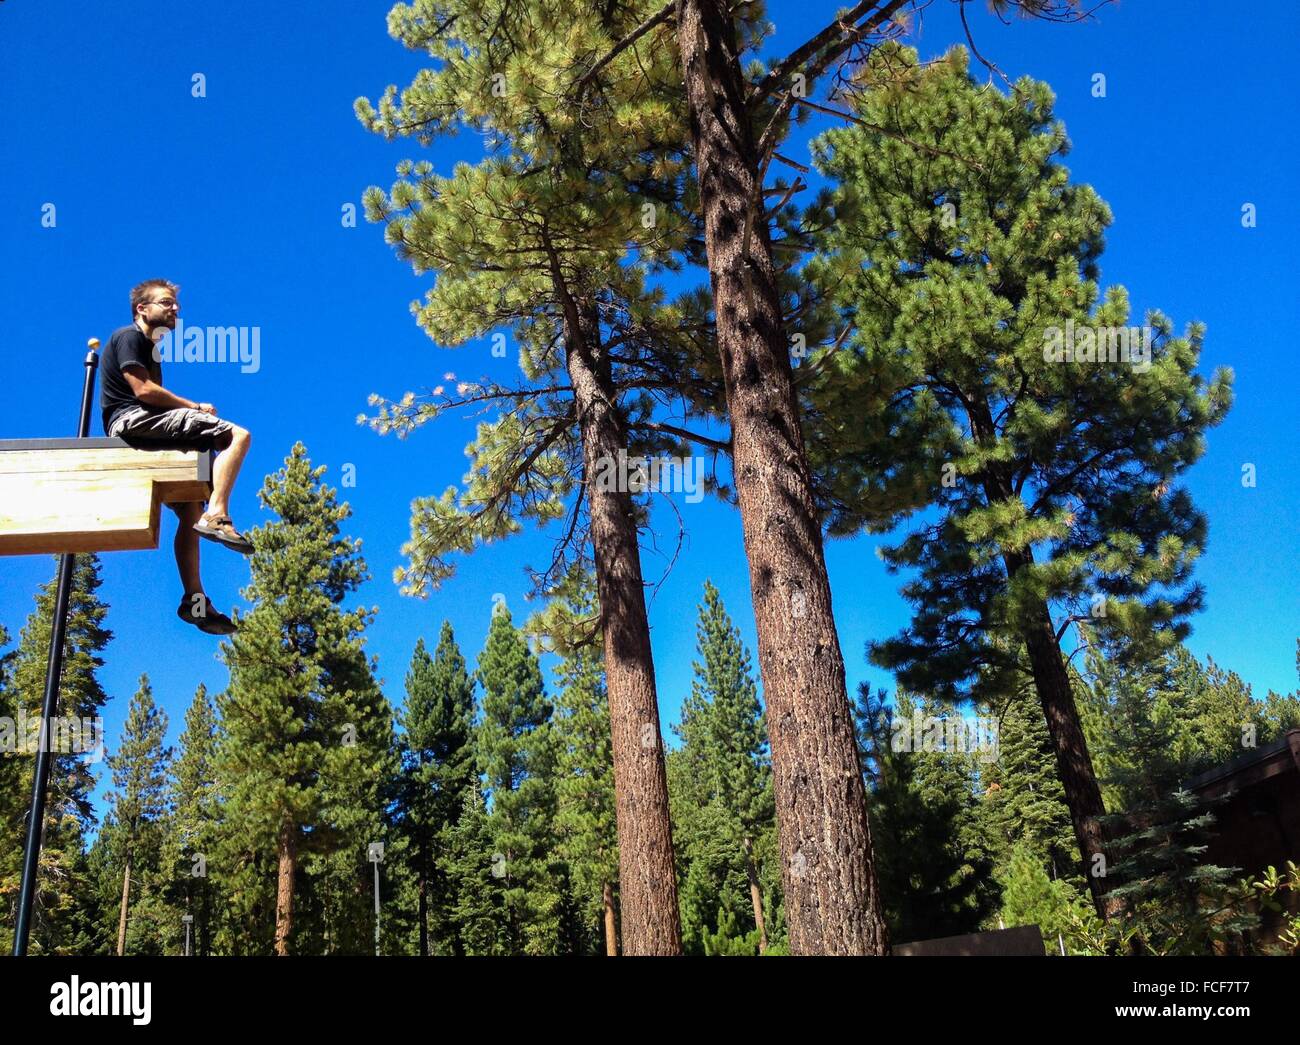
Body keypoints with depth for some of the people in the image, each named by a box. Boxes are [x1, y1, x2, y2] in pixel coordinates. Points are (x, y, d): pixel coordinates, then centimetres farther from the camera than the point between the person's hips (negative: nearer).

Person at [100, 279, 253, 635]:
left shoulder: (151, 350, 30)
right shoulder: (129, 336, 2)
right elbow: (142, 390, -12)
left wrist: (191, 412, 1)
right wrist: (195, 407, -6)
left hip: (146, 428, 10)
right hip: (133, 420, -10)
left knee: (191, 510, 5)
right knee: (238, 435, -20)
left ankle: (194, 600, 1)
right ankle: (217, 516, -34)